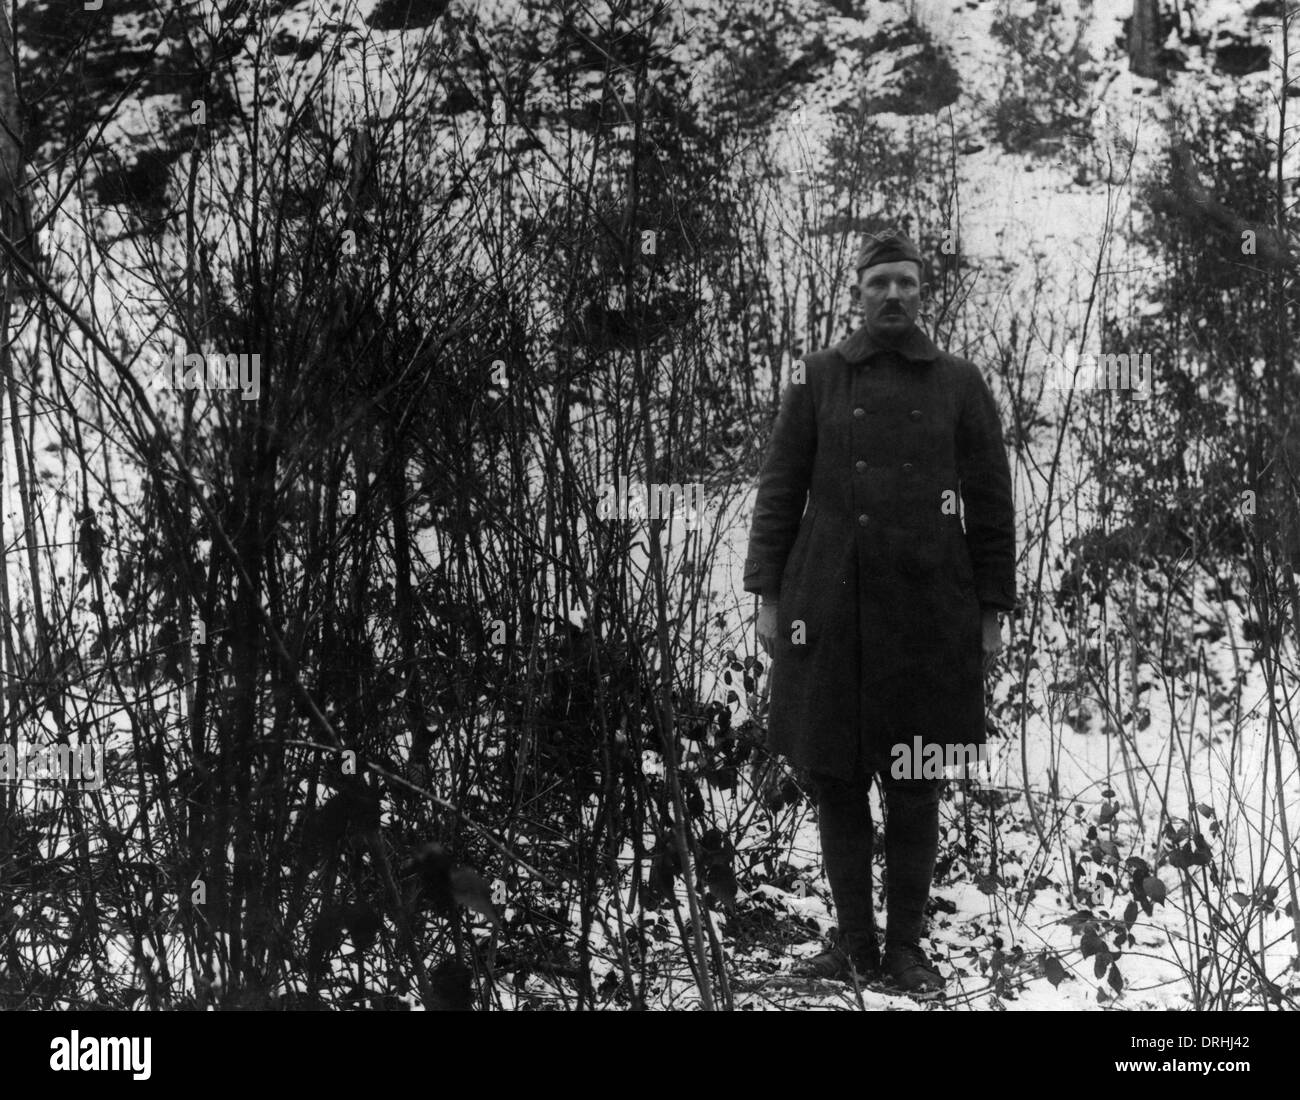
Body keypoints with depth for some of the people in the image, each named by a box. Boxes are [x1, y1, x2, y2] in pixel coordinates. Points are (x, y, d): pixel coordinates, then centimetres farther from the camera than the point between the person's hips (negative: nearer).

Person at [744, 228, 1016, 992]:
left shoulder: (961, 385, 5)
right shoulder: (818, 378, 6)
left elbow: (992, 505, 6)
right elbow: (780, 491, 6)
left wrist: (993, 612, 2)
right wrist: (769, 598, 0)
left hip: (927, 614, 0)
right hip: (830, 611, 1)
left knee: (914, 788, 3)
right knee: (835, 780, 5)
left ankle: (907, 946, 14)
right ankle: (855, 941, 18)